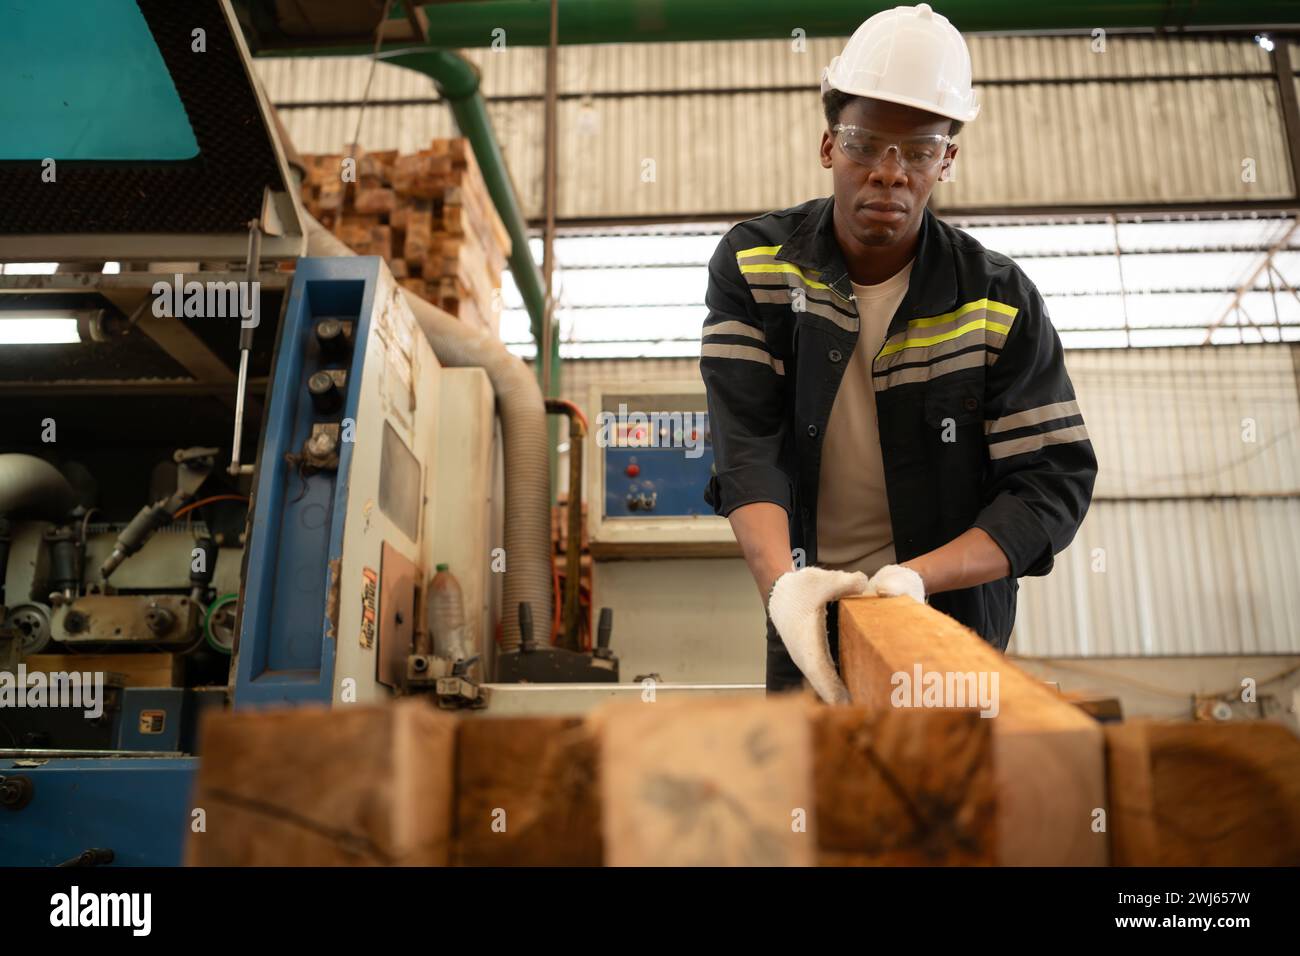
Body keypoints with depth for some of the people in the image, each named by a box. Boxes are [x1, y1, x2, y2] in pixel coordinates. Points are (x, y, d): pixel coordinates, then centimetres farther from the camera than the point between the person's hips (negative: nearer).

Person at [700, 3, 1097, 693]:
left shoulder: (1001, 301, -11)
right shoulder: (753, 265, -9)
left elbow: (1055, 481, -14)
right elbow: (747, 443, -19)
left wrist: (917, 576, -29)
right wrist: (780, 582, -36)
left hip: (951, 614, 0)